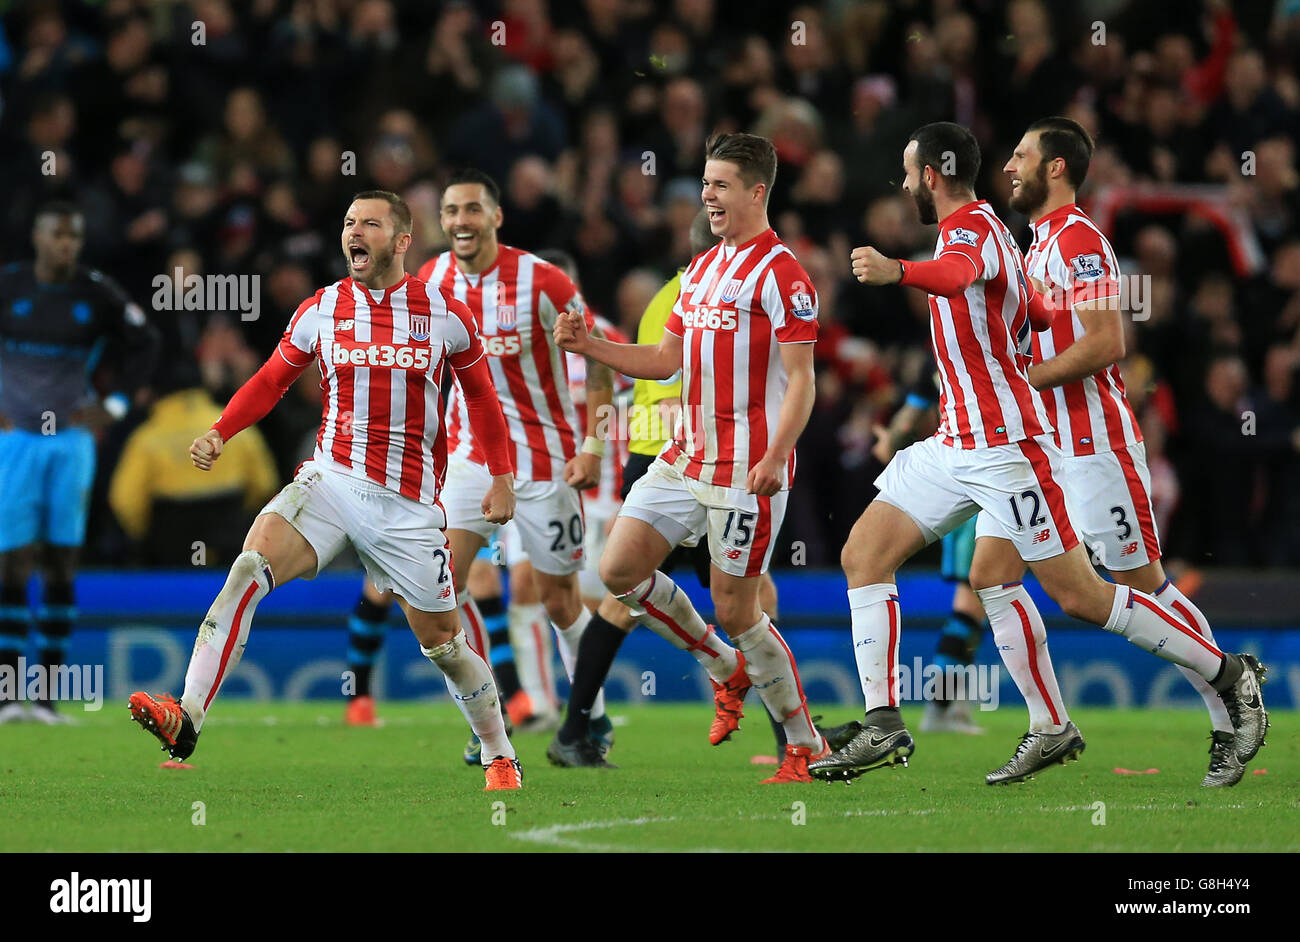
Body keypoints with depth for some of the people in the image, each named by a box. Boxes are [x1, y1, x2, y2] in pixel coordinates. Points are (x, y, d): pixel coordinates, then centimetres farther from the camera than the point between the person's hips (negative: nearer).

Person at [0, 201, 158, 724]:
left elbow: (144, 343, 13)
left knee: (60, 562, 0)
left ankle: (47, 694, 3)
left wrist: (114, 405, 6)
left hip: (72, 438, 1)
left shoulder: (97, 294, 0)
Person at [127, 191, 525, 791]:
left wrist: (502, 477, 14)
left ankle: (500, 756, 29)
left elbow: (479, 392, 15)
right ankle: (186, 721, -33)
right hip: (331, 479, 1)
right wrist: (219, 434, 0)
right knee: (250, 565, -26)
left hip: (409, 503, -1)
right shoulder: (319, 311, 4)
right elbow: (271, 380, 15)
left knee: (442, 644, 5)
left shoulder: (445, 315, 1)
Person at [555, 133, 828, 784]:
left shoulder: (780, 272, -10)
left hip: (745, 471, -8)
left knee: (734, 610, -6)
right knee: (620, 569, -1)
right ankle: (727, 670, 18)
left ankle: (806, 747, 8)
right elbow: (663, 360, 21)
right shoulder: (700, 270, 16)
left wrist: (774, 456, -26)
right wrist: (591, 347, 7)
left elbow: (800, 378, -15)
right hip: (686, 458, 8)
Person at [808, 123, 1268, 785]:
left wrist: (898, 273, -61)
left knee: (1079, 596, -8)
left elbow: (960, 275, -43)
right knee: (862, 556, -1)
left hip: (1004, 447, -10)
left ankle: (1229, 675, 5)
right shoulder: (975, 227, 16)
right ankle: (883, 729, -4)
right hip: (955, 447, 10)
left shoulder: (971, 228, -16)